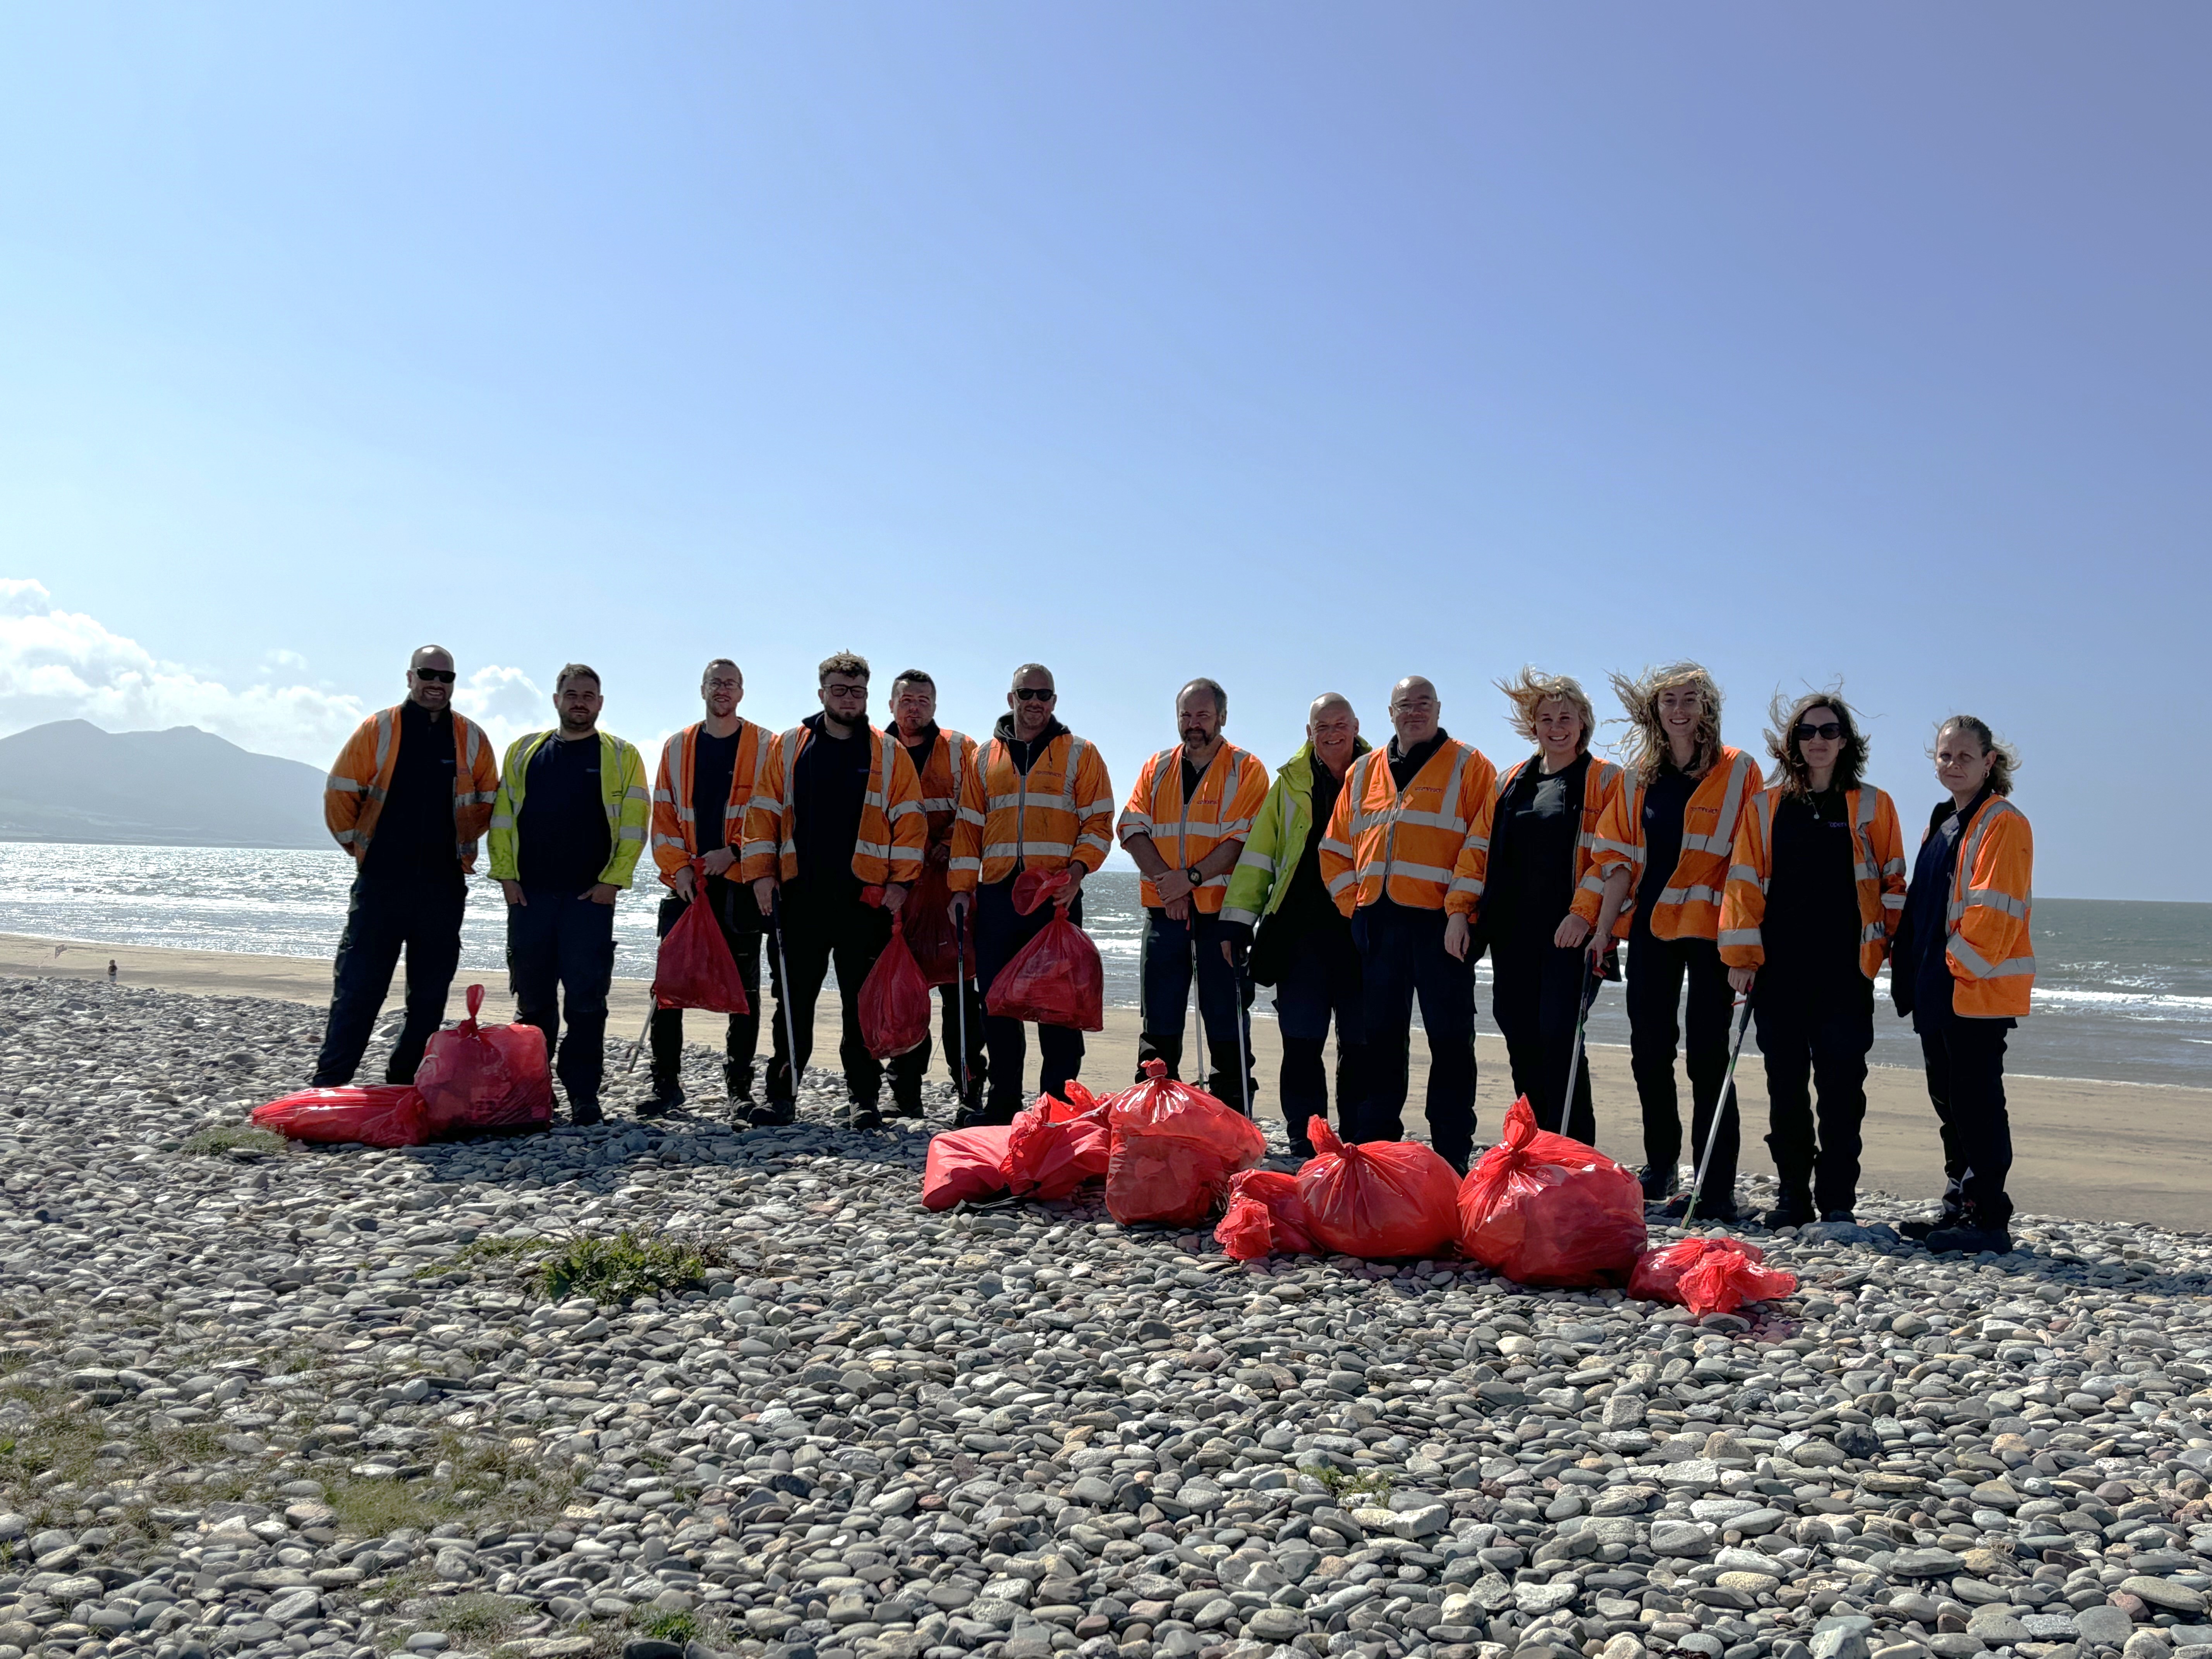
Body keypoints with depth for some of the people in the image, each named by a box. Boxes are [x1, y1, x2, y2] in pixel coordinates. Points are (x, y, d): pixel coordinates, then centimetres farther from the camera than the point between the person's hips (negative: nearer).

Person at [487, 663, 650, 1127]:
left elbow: (634, 825, 0)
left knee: (585, 999, -4)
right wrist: (505, 874, 1)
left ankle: (583, 1095, 2)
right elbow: (502, 816, 11)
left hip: (590, 897, -2)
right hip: (528, 895, 3)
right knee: (532, 998, 8)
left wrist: (614, 880, -8)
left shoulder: (622, 757, 6)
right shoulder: (523, 752, 13)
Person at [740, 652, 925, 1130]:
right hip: (801, 894, 1)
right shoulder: (787, 748, 10)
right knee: (793, 999, 6)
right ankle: (782, 1094, 15)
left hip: (865, 897, -1)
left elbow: (909, 820, 4)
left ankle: (863, 1099, 10)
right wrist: (761, 872, 0)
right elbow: (763, 812, 9)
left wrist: (901, 879, -3)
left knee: (863, 1001, 3)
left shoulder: (889, 754, 7)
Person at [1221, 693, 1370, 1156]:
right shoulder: (1291, 783, 12)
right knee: (1301, 1043, 2)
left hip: (1362, 933, -1)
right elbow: (1258, 854, 12)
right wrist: (1239, 920, 5)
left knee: (1361, 1044, 4)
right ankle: (1305, 1147, 12)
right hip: (1301, 933, 1)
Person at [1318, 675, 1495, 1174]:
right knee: (1380, 1035, 11)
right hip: (1377, 923, 5)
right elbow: (1336, 848, 19)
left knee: (1450, 1038, -1)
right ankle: (1373, 1146, 20)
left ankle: (1452, 1155, 5)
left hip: (1439, 923, -5)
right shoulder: (1364, 772, 17)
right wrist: (1352, 902, 7)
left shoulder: (1469, 766, 2)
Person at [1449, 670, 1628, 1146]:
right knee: (1521, 1042, 8)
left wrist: (1584, 913, -19)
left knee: (1559, 1039, -13)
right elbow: (1479, 848, 14)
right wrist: (1460, 910, 5)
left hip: (1571, 934, -5)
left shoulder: (1606, 781, 2)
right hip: (1511, 933, 5)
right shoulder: (1511, 782, 16)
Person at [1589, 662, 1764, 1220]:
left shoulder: (1739, 772, -2)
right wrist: (1602, 928, 5)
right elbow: (1620, 855, 10)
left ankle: (1716, 1190, 2)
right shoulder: (1640, 776, 10)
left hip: (1711, 927, -4)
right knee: (1648, 1049, 9)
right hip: (1651, 926, 4)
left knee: (1707, 1056, -5)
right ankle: (1660, 1173, 25)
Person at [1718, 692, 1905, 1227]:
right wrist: (1741, 957, 0)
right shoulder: (1766, 807, 9)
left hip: (1845, 969, -1)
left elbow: (1892, 883, 9)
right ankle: (1794, 1197, 14)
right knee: (1786, 1086, 5)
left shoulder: (1872, 806, 8)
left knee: (1841, 1085, -2)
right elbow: (1744, 883, 6)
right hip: (1780, 967, 1)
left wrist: (1894, 950, 2)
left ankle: (1837, 1200, 6)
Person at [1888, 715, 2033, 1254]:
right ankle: (1959, 1207, 23)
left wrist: (1961, 964, -16)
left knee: (1977, 1102, -6)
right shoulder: (1942, 823, 19)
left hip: (1978, 989, -9)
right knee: (1949, 1102, 14)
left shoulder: (2003, 823, -9)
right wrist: (1910, 971, 15)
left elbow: (1996, 907, -17)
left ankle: (1989, 1220, 0)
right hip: (1937, 989, 9)